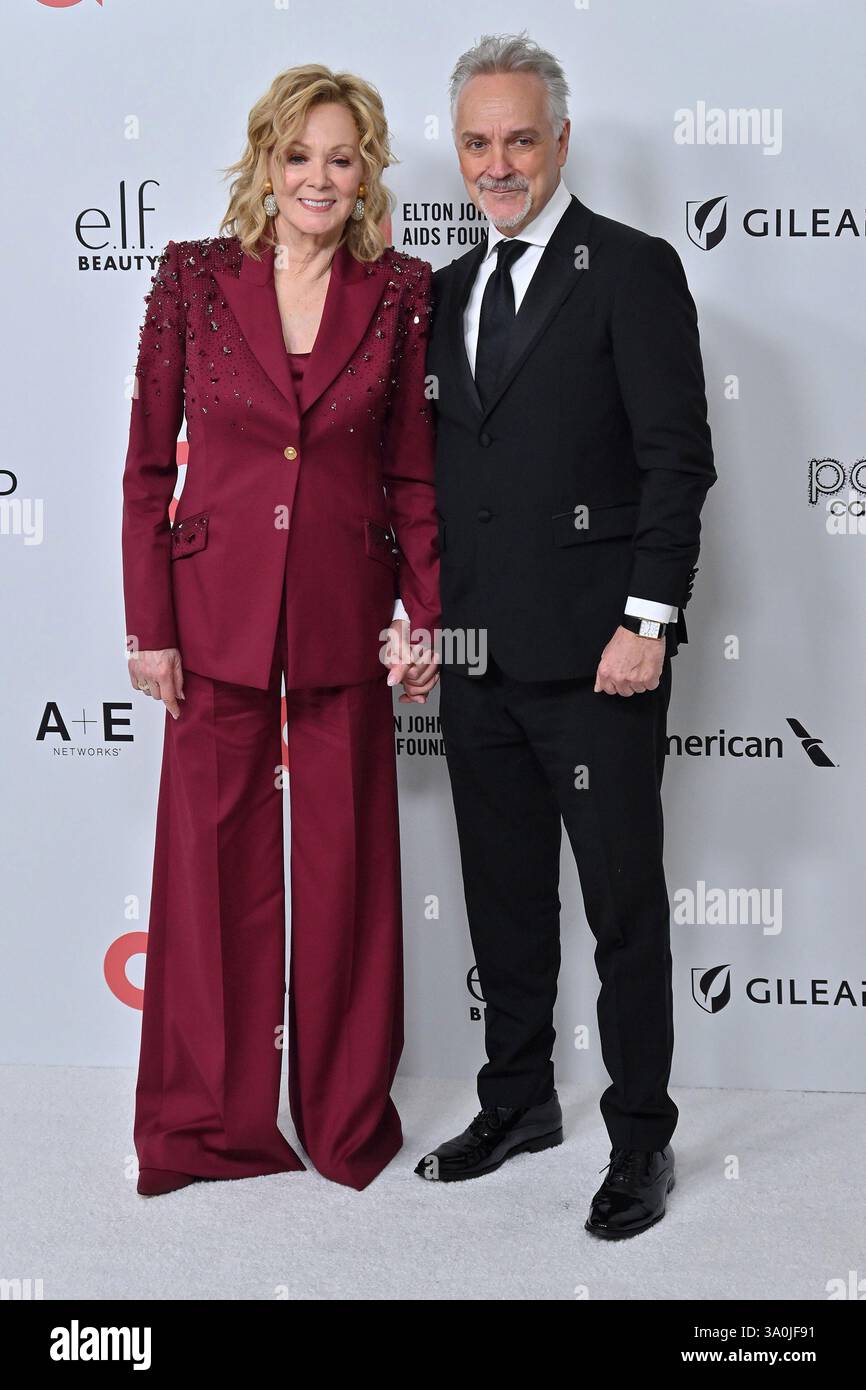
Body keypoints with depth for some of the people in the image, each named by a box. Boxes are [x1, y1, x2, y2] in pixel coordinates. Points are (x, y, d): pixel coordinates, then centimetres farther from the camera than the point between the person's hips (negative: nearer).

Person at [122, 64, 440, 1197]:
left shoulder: (399, 293, 3)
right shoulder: (194, 276, 0)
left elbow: (412, 467, 6)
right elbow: (148, 466, 1)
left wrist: (423, 613, 0)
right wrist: (149, 625, -3)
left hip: (346, 614, 1)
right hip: (218, 606, 0)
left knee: (347, 860, 9)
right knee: (215, 856, 7)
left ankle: (346, 1114, 28)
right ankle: (211, 1117, 26)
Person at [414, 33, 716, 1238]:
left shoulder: (634, 270, -3)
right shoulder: (449, 288, 16)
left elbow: (677, 457, -9)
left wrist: (649, 620, -16)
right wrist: (428, 615, 12)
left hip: (593, 655, -6)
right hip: (479, 658, 6)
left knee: (625, 906, 3)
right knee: (504, 899, 15)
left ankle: (641, 1139, 17)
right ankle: (519, 1102, 31)